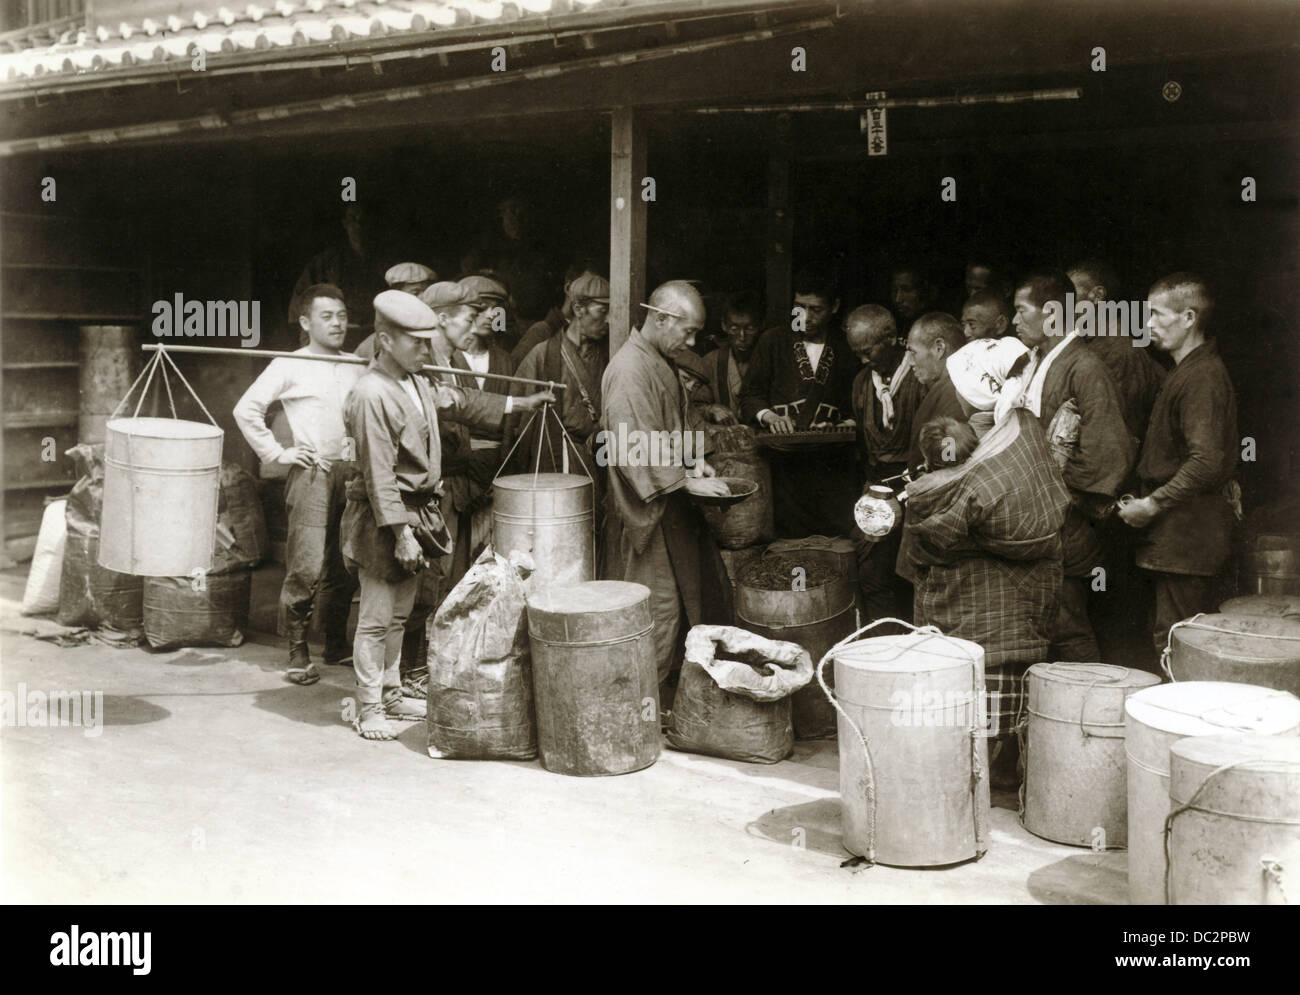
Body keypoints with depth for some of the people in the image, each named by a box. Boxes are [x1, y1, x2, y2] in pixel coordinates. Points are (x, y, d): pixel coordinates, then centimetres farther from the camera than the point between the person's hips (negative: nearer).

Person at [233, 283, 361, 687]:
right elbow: (246, 410, -2)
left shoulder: (357, 367, 13)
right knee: (306, 567, -9)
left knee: (344, 567, 7)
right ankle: (298, 652, 2)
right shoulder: (290, 366, 0)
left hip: (352, 473, 5)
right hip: (311, 473, -4)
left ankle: (336, 645, 21)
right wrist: (277, 453, -5)